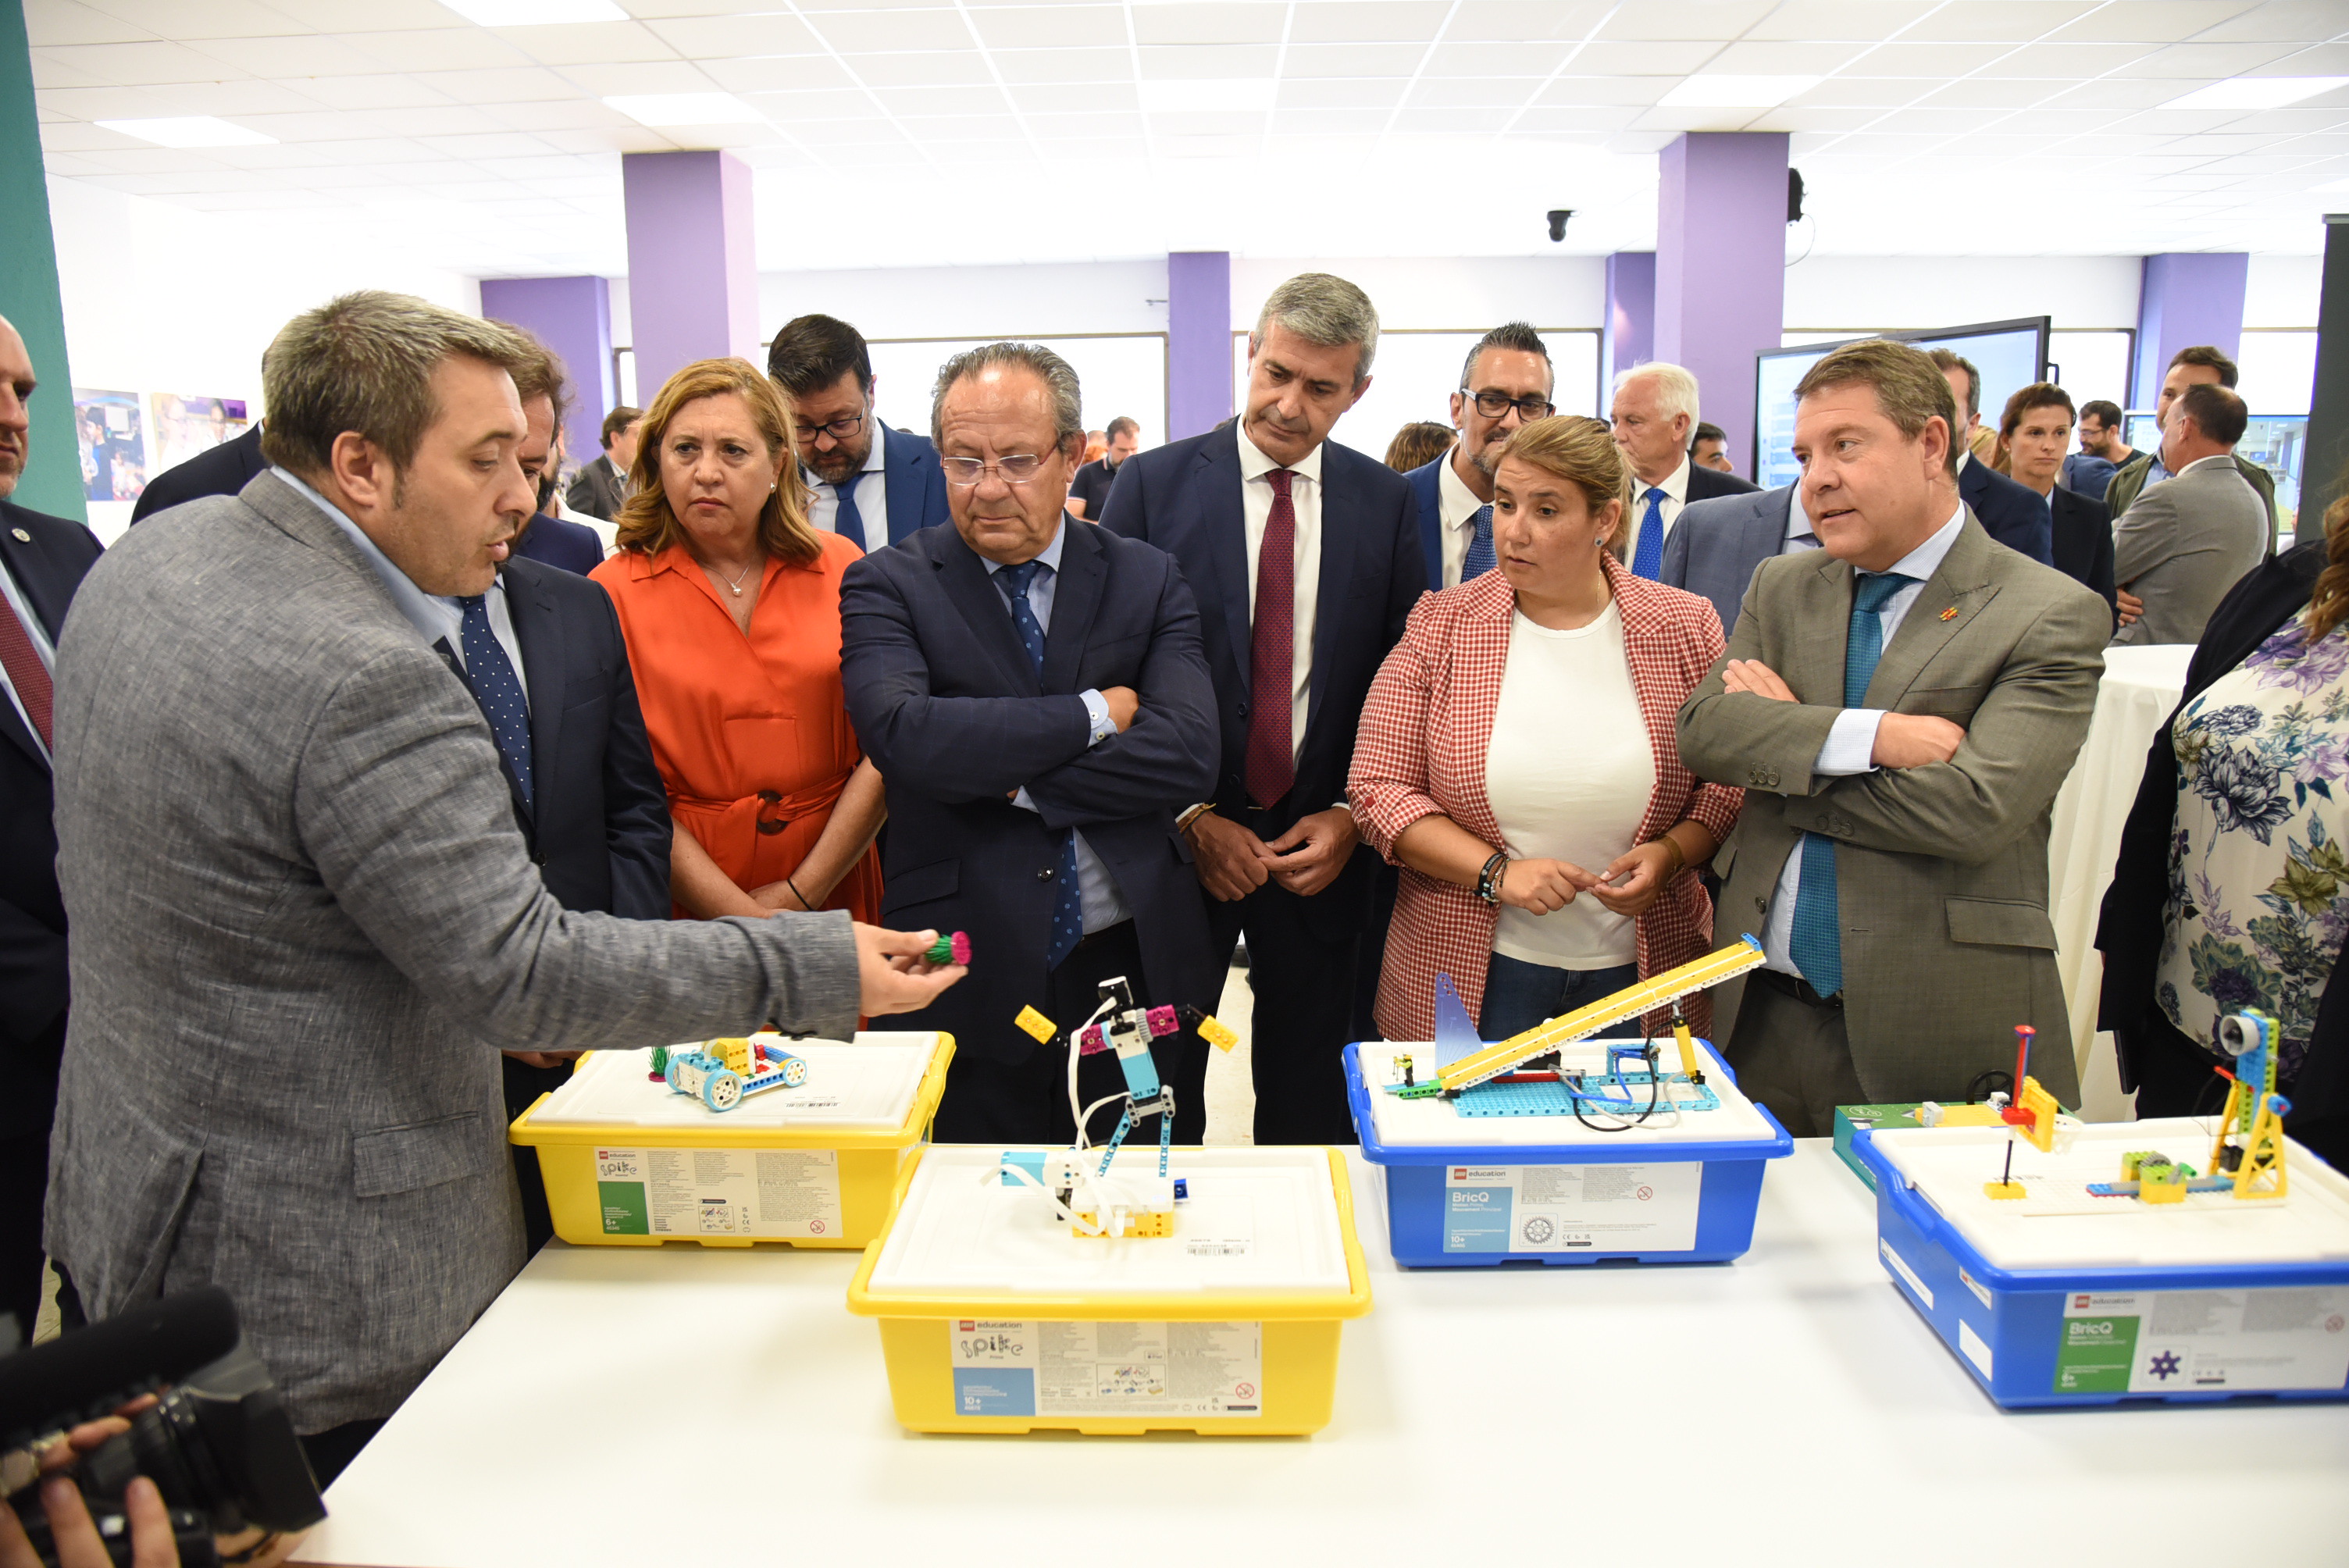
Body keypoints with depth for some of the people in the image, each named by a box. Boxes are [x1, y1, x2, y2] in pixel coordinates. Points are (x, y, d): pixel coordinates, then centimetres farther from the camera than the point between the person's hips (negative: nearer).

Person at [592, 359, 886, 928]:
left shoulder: (842, 568, 0)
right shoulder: (613, 592, -5)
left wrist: (801, 894, -11)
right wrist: (745, 921, -15)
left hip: (836, 891, 2)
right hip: (685, 914, -1)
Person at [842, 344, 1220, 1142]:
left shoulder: (1148, 581, 5)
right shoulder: (887, 586, 0)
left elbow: (1188, 753, -10)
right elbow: (904, 737, -20)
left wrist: (1010, 780, -13)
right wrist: (1093, 714, -13)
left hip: (1137, 966, 2)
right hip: (969, 984, -2)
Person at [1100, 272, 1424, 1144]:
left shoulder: (1385, 501, 4)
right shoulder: (1153, 483, -3)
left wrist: (1354, 816, -6)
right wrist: (1191, 817, -10)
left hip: (1323, 847, 2)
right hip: (1177, 839, -1)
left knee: (1309, 1101, 12)